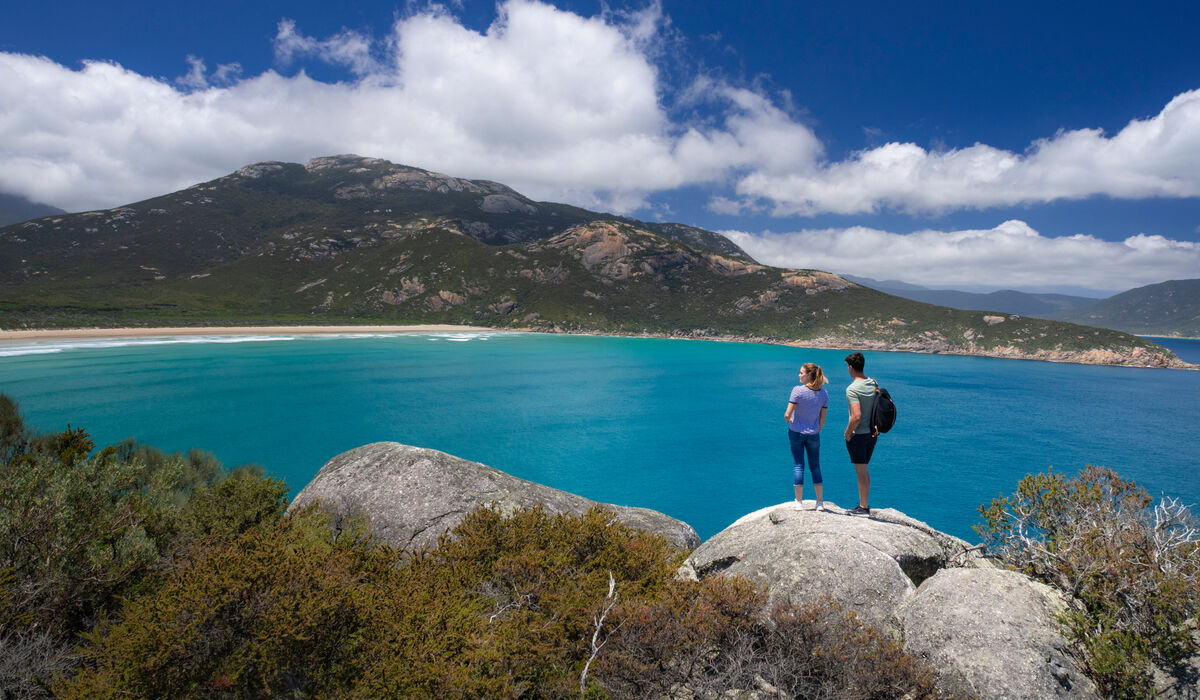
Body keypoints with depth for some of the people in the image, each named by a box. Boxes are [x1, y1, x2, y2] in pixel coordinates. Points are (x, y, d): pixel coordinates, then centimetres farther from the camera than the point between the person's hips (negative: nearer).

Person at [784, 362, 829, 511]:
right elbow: (822, 420, 3)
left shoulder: (798, 390, -16)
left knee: (798, 465, 4)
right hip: (813, 435, 3)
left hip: (796, 432, -3)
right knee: (815, 466, 14)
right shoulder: (824, 393, -2)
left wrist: (791, 423, 4)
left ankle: (798, 502, 10)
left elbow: (787, 415, -16)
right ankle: (820, 502, 18)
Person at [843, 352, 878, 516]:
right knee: (864, 470, 17)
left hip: (858, 434, -8)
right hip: (872, 433, 8)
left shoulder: (852, 389, -20)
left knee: (861, 471, 0)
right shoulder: (873, 383, 5)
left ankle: (864, 507, 8)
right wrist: (876, 428, 18)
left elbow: (856, 416, -27)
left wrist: (847, 433, -13)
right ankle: (864, 503, 26)